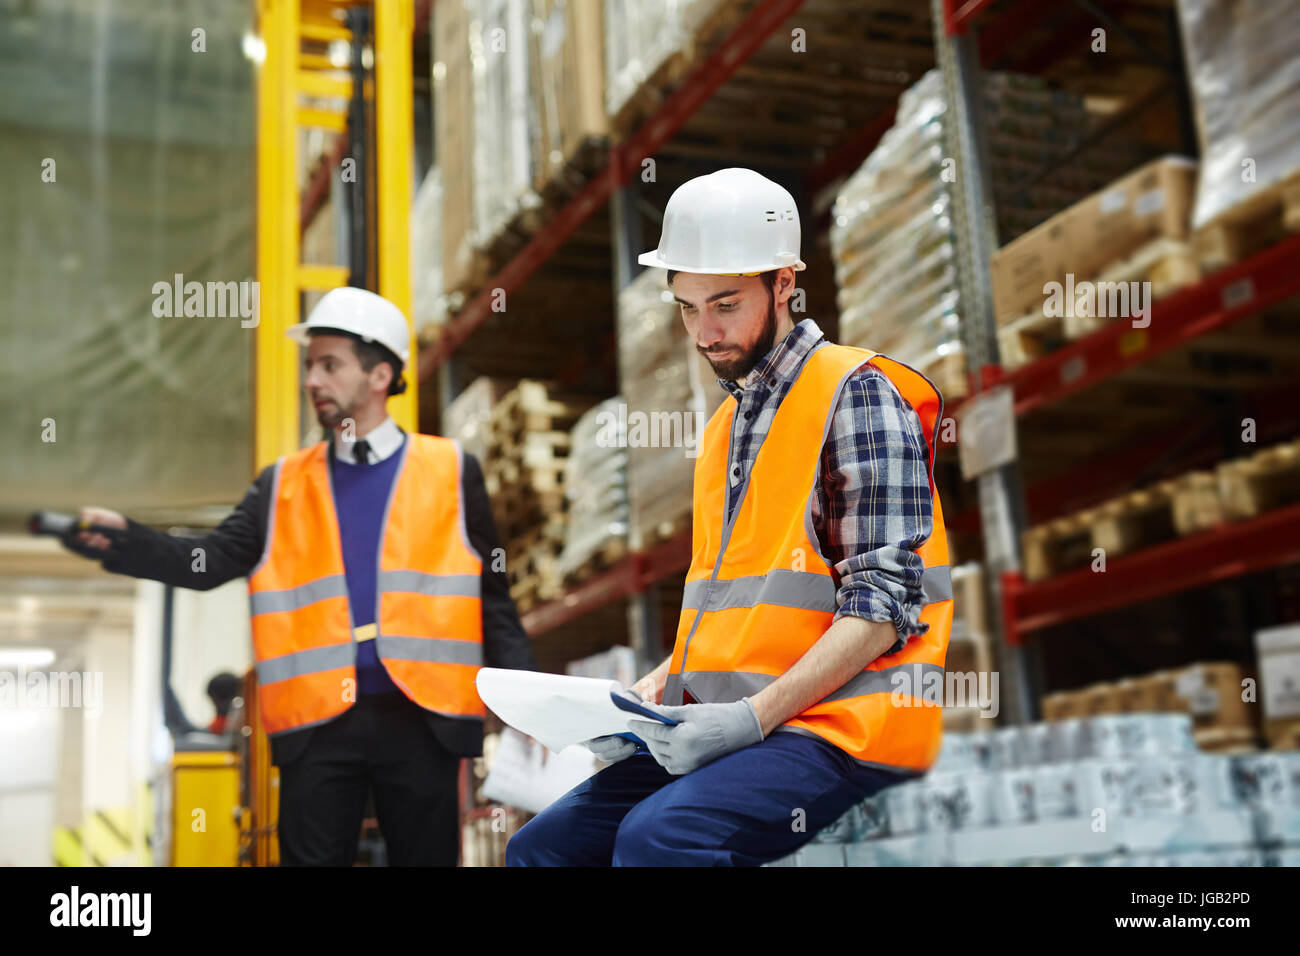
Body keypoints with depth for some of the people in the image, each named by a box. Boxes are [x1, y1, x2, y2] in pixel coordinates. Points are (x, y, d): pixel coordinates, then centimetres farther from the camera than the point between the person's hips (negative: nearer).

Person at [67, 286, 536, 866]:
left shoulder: (451, 471, 6)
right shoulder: (283, 485, 11)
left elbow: (491, 598, 5)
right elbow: (213, 561, -1)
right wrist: (121, 539, -18)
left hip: (421, 719, -1)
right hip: (318, 724, 2)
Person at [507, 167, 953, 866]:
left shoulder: (855, 393, -5)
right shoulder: (727, 422, 20)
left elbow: (883, 604, -14)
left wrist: (755, 715, -21)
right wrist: (653, 692, 6)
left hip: (840, 729, -8)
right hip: (719, 729, 8)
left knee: (656, 836, -31)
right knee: (540, 845, -2)